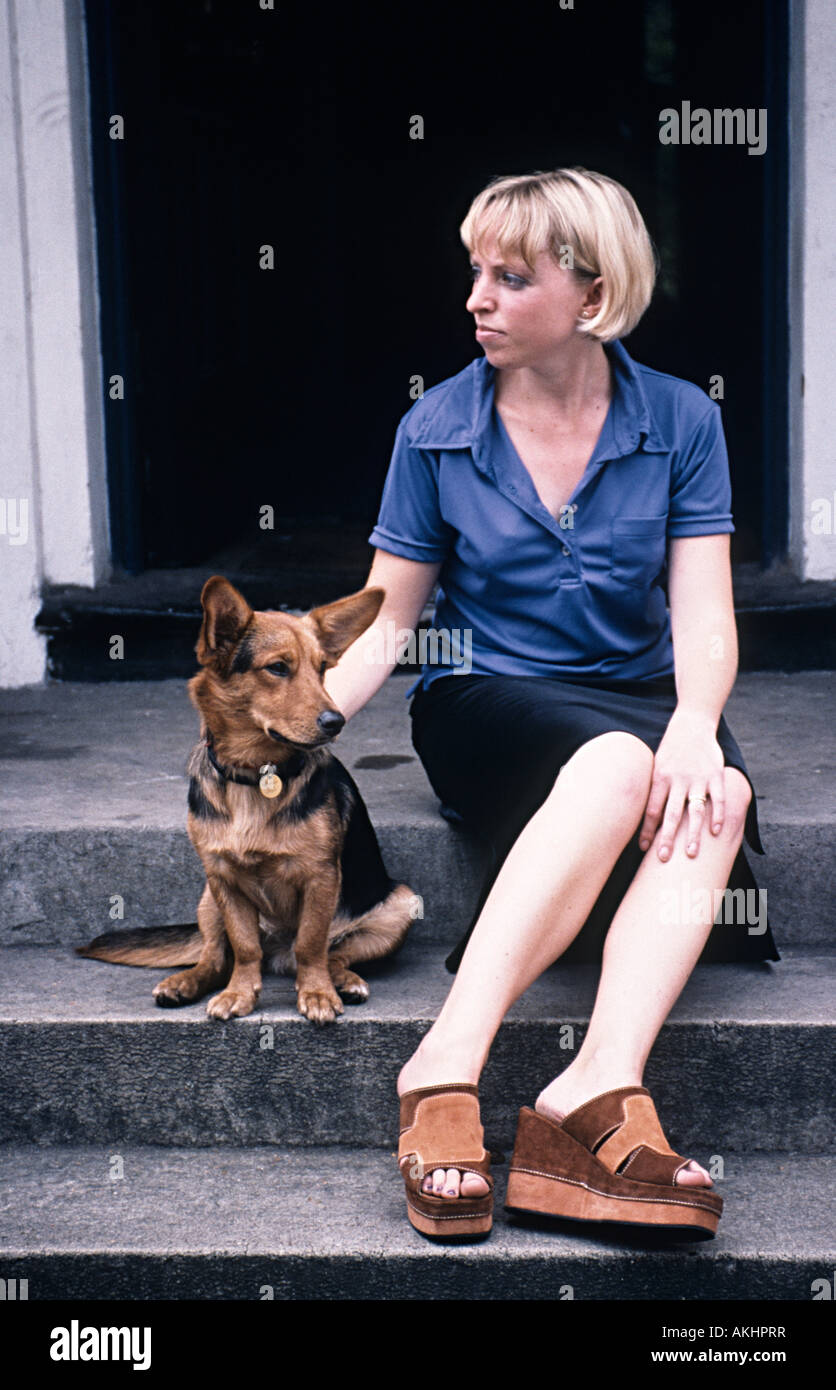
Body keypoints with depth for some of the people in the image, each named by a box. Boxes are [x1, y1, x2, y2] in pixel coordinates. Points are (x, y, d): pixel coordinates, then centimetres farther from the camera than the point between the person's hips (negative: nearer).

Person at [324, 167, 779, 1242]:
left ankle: (597, 1089, -47)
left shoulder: (679, 420, 1)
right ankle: (444, 1072, -45)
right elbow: (387, 623, 3)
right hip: (485, 701, -2)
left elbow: (703, 617, -6)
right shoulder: (437, 429, 1)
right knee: (618, 763, -37)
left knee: (712, 797, -34)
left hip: (640, 700, 2)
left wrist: (696, 720, -27)